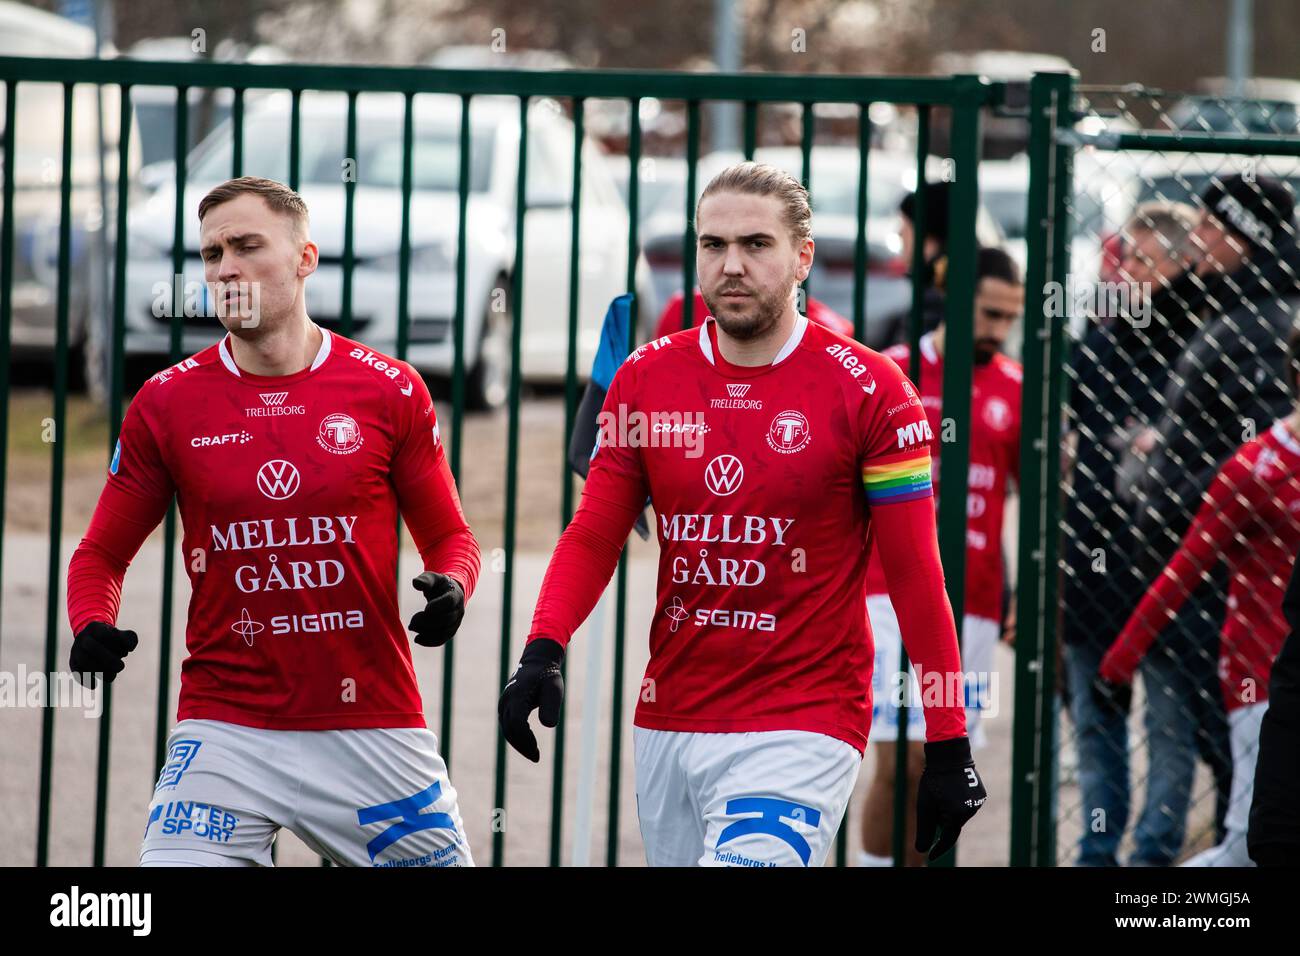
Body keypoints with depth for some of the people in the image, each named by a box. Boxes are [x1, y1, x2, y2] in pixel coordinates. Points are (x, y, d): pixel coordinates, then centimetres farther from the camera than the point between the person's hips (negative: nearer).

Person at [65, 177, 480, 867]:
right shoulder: (166, 405, 3)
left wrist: (450, 588, -12)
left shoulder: (390, 391, 1)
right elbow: (102, 554, 11)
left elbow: (449, 537, 11)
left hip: (373, 726, 0)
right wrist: (93, 627, -10)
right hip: (225, 727, 0)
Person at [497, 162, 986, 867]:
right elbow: (593, 538, 8)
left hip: (803, 727, -5)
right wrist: (542, 650, -11)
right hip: (667, 724, 5)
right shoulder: (645, 378, 6)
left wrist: (948, 749, -7)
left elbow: (913, 575, -5)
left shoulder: (866, 390, -6)